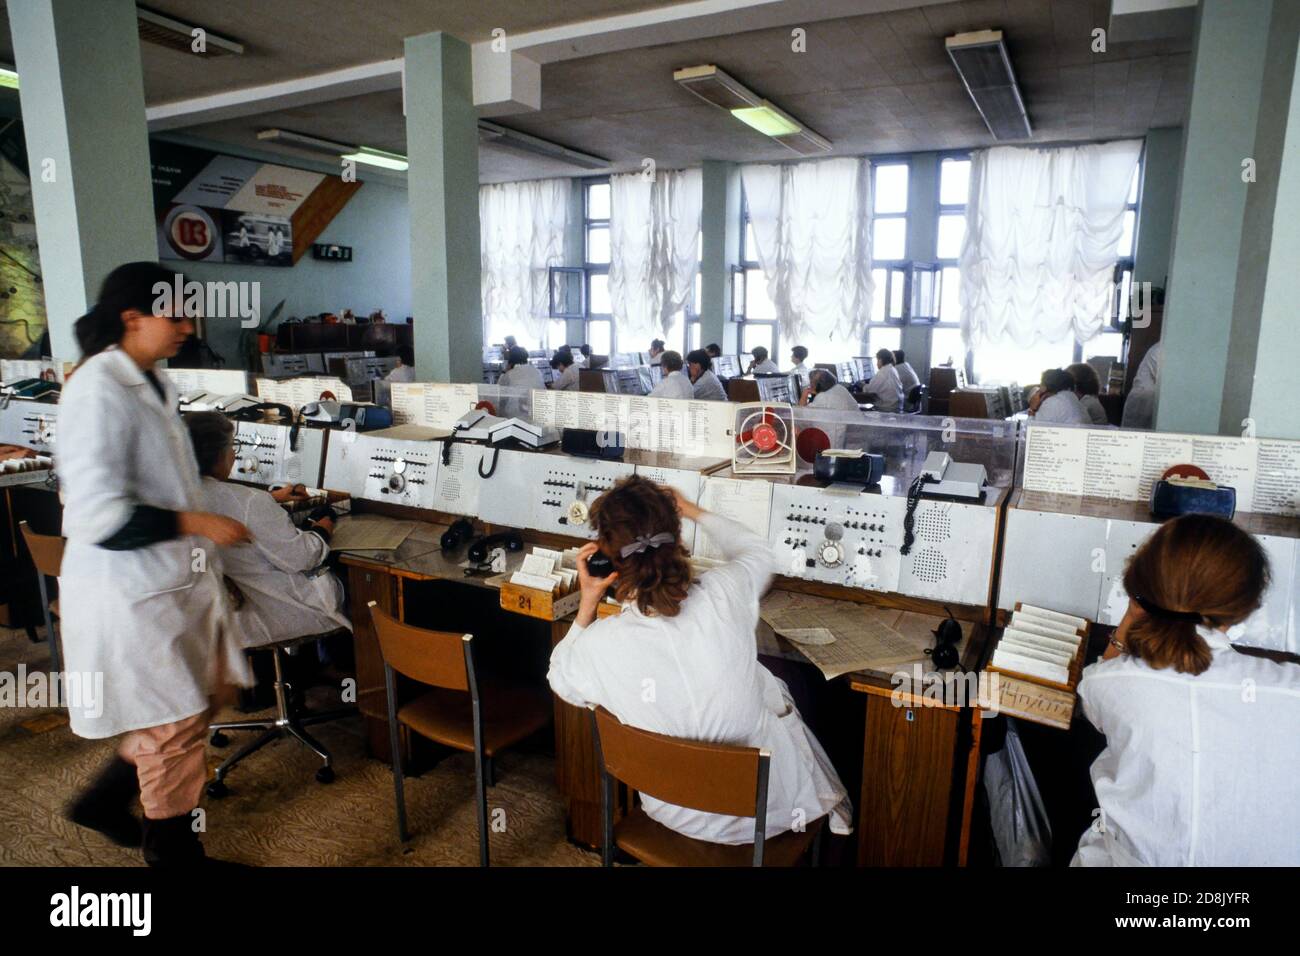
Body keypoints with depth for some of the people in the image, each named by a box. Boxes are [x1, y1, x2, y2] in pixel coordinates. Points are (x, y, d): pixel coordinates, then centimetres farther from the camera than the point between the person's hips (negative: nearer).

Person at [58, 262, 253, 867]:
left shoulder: (152, 380, 8)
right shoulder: (98, 392, -21)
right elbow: (95, 515, -26)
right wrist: (194, 524, -22)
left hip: (175, 579, 9)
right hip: (128, 591, -9)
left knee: (193, 704, 19)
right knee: (173, 724, 6)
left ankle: (103, 802, 40)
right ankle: (173, 846, 28)